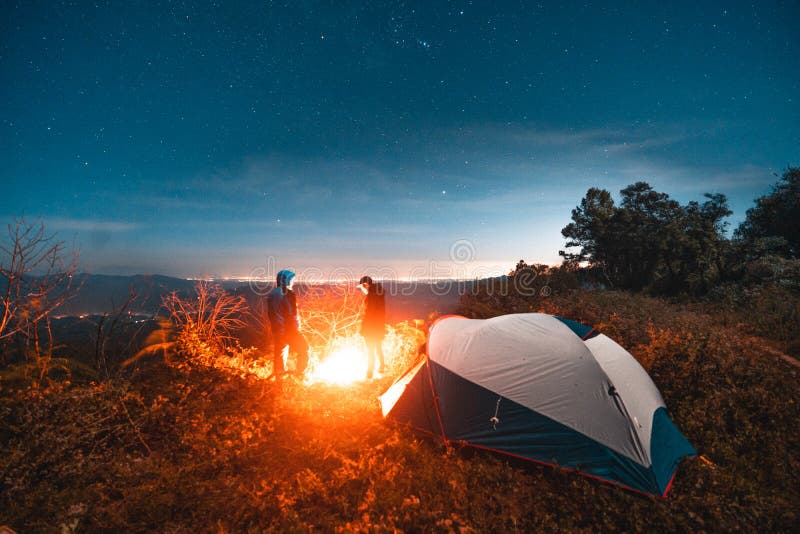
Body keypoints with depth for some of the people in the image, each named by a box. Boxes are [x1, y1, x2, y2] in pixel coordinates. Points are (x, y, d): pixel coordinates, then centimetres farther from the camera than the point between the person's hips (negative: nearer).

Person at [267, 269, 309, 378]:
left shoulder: (271, 295, 8)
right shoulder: (288, 294, -16)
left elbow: (270, 313, 14)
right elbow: (293, 314, -17)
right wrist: (297, 327, -6)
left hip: (277, 330, 7)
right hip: (289, 330, -7)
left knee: (278, 353, 18)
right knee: (304, 350, 8)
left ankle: (278, 377, 26)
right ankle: (299, 373, 6)